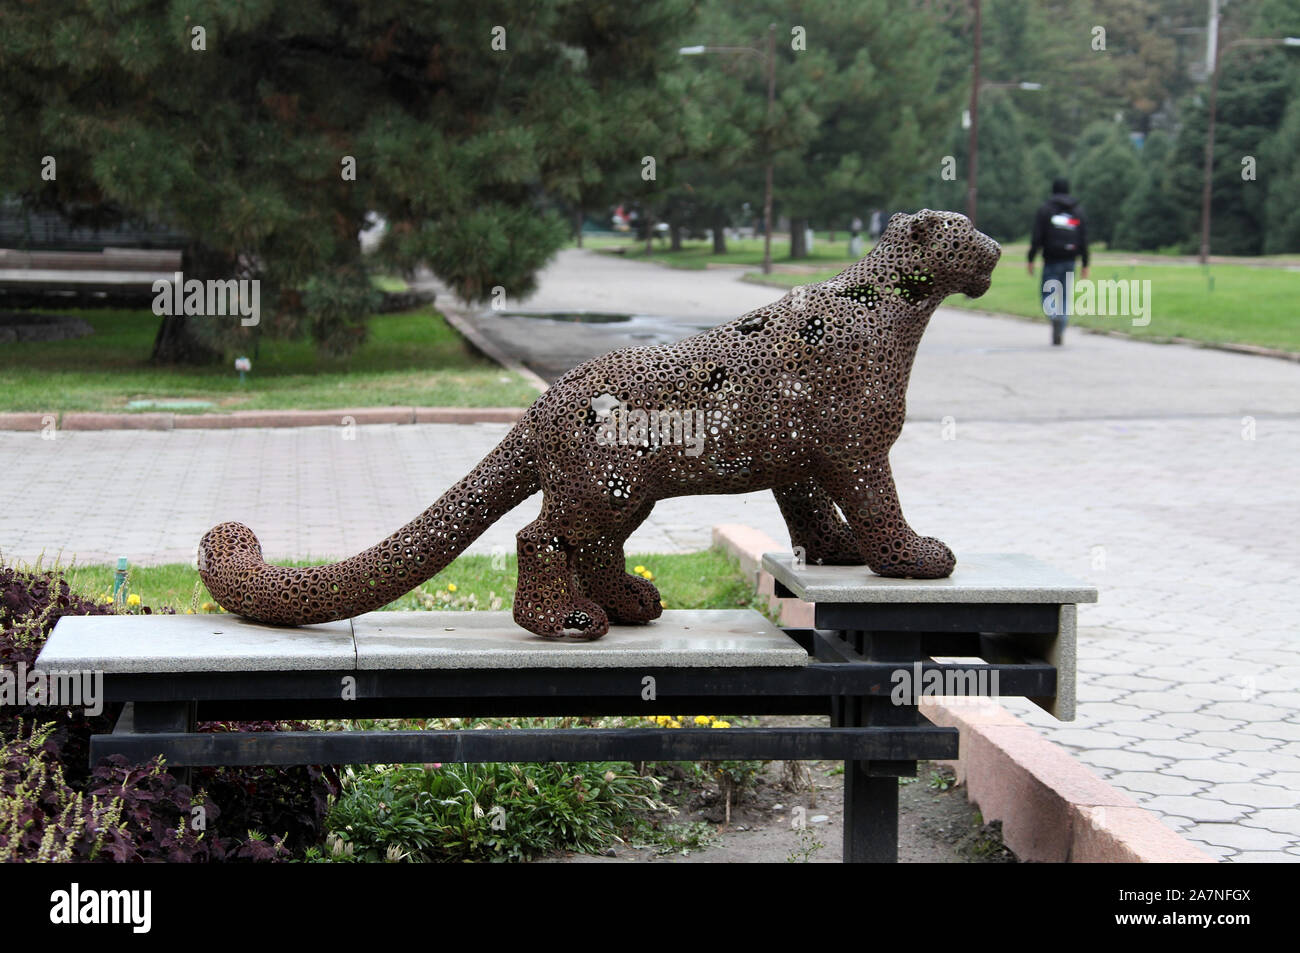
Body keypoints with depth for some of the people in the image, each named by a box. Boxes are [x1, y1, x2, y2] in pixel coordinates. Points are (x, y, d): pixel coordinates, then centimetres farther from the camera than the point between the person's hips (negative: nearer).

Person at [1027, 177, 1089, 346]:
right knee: (1065, 296, 11)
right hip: (1070, 261, 3)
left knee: (1048, 294, 1)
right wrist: (1085, 265, 10)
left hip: (1051, 260, -3)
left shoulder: (1045, 209, 1)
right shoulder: (1078, 212, 12)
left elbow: (1036, 237, -6)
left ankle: (1054, 316, -29)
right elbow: (1084, 240, 8)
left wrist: (1031, 259, -3)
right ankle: (1059, 333, 5)